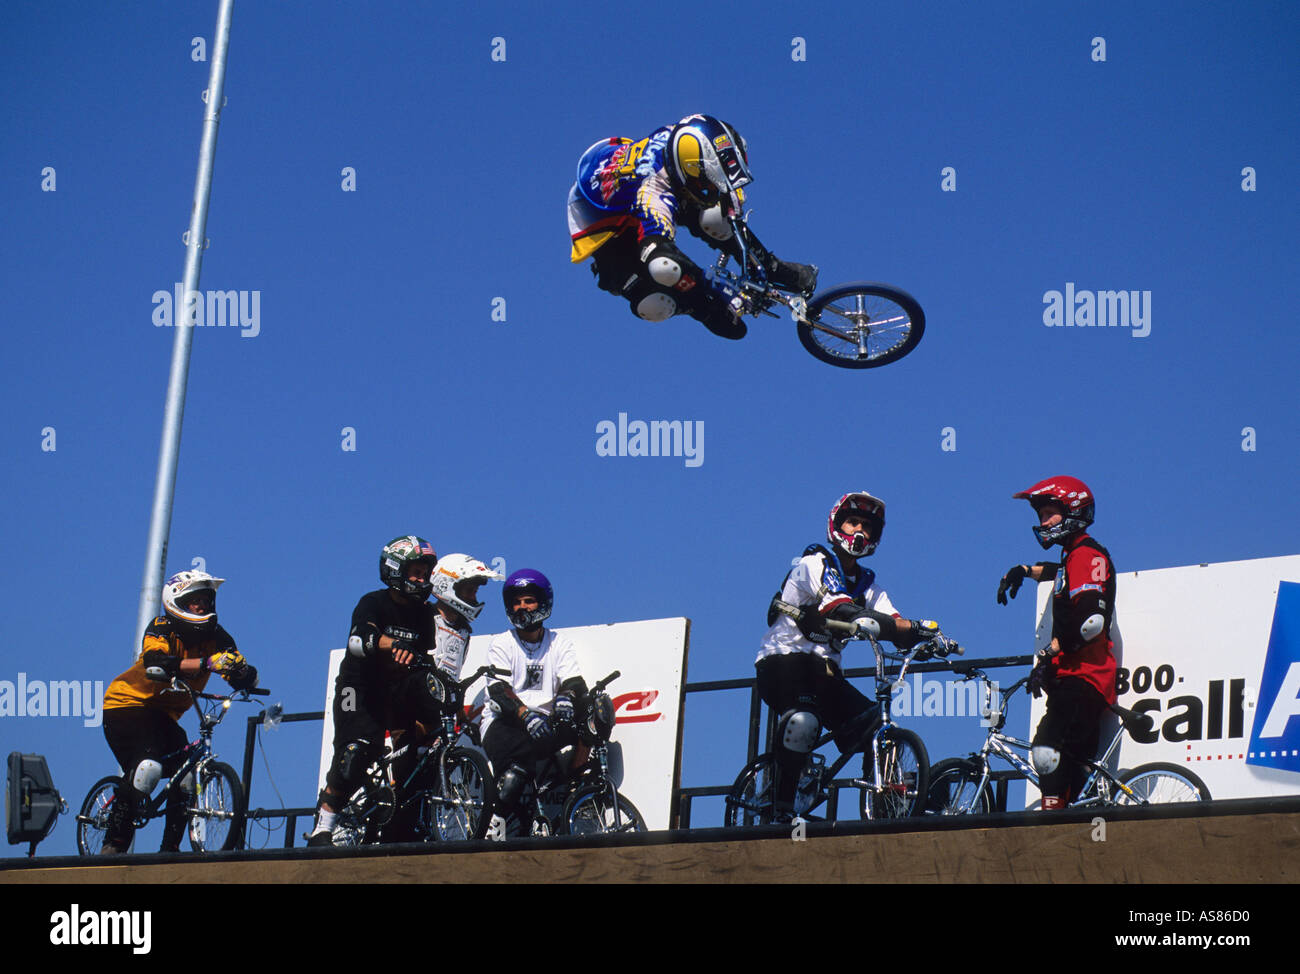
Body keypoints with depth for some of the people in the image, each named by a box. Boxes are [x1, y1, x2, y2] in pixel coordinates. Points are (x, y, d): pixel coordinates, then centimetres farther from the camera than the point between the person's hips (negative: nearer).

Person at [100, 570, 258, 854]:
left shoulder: (215, 638, -7)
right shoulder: (162, 629, -20)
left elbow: (244, 678, -16)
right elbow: (155, 664, -42)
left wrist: (241, 670, -41)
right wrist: (207, 663, -53)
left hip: (163, 715, 6)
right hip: (126, 704, -6)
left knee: (185, 777, -10)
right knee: (149, 766, -27)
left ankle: (170, 850, 4)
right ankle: (113, 845, -19)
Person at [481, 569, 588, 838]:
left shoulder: (560, 643, 16)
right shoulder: (501, 644, 7)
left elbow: (574, 682, 2)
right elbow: (499, 691, -8)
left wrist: (565, 698, -24)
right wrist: (526, 716, -27)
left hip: (543, 722, 3)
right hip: (503, 723, -3)